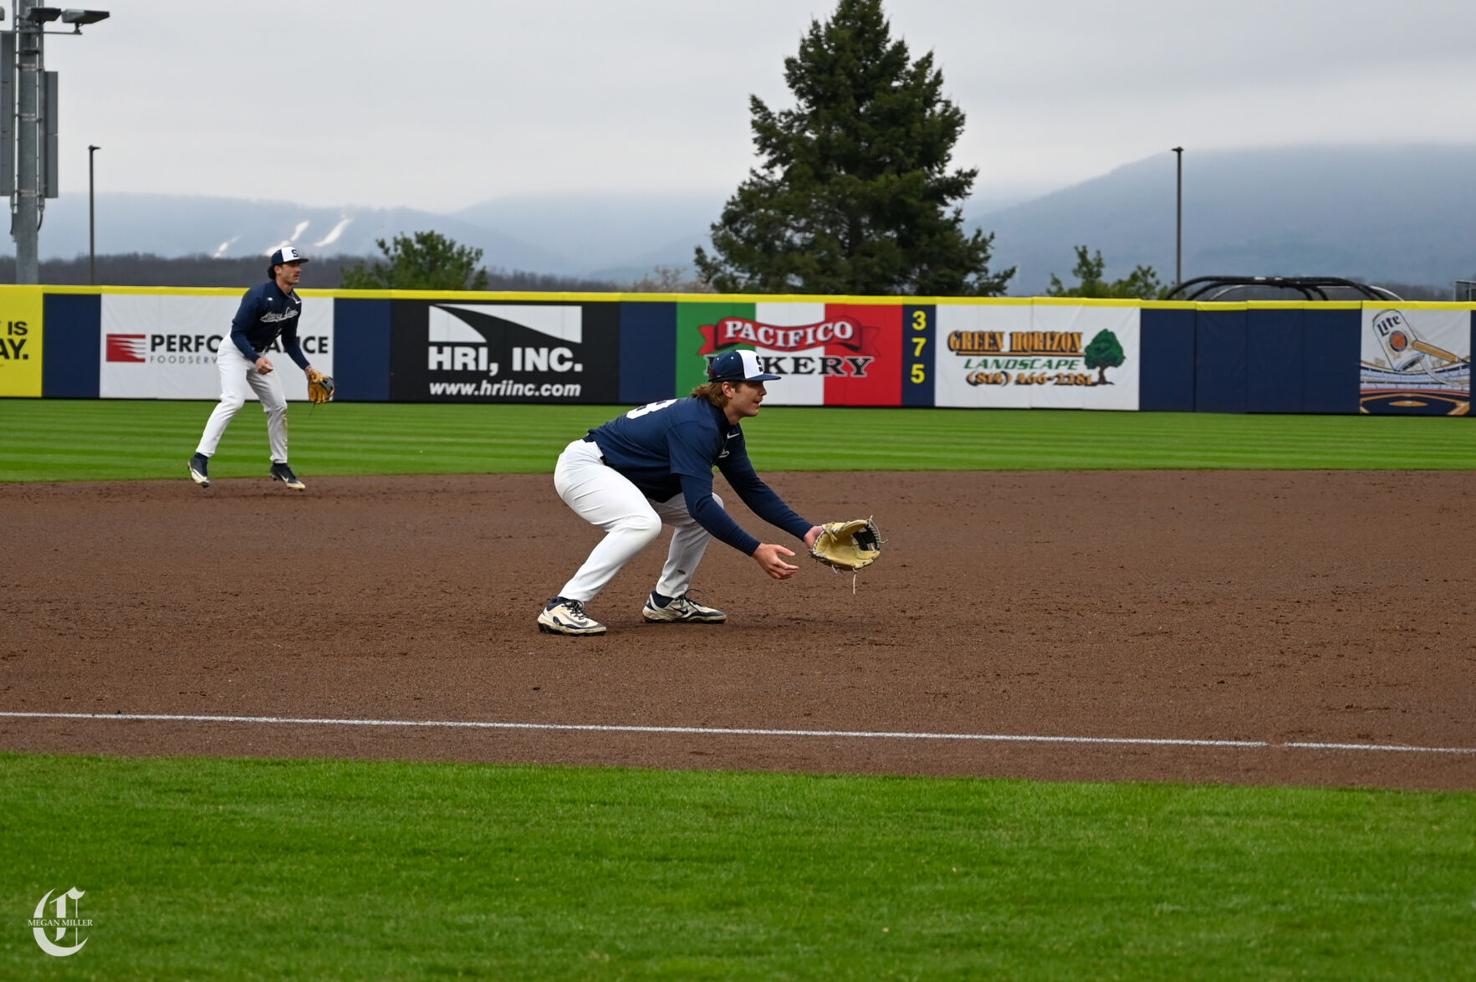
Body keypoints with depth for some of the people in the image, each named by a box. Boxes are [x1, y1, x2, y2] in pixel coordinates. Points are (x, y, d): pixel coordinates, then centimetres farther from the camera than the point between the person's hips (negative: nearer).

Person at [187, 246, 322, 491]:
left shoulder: (294, 302, 1)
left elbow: (290, 341, 13)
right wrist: (256, 359, -36)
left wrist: (306, 367, 4)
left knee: (278, 406, 8)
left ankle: (280, 465, 22)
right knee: (234, 400, -27)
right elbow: (237, 333, -24)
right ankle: (200, 458, -32)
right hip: (235, 350, -8)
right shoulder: (259, 295, -25)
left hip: (259, 354, 8)